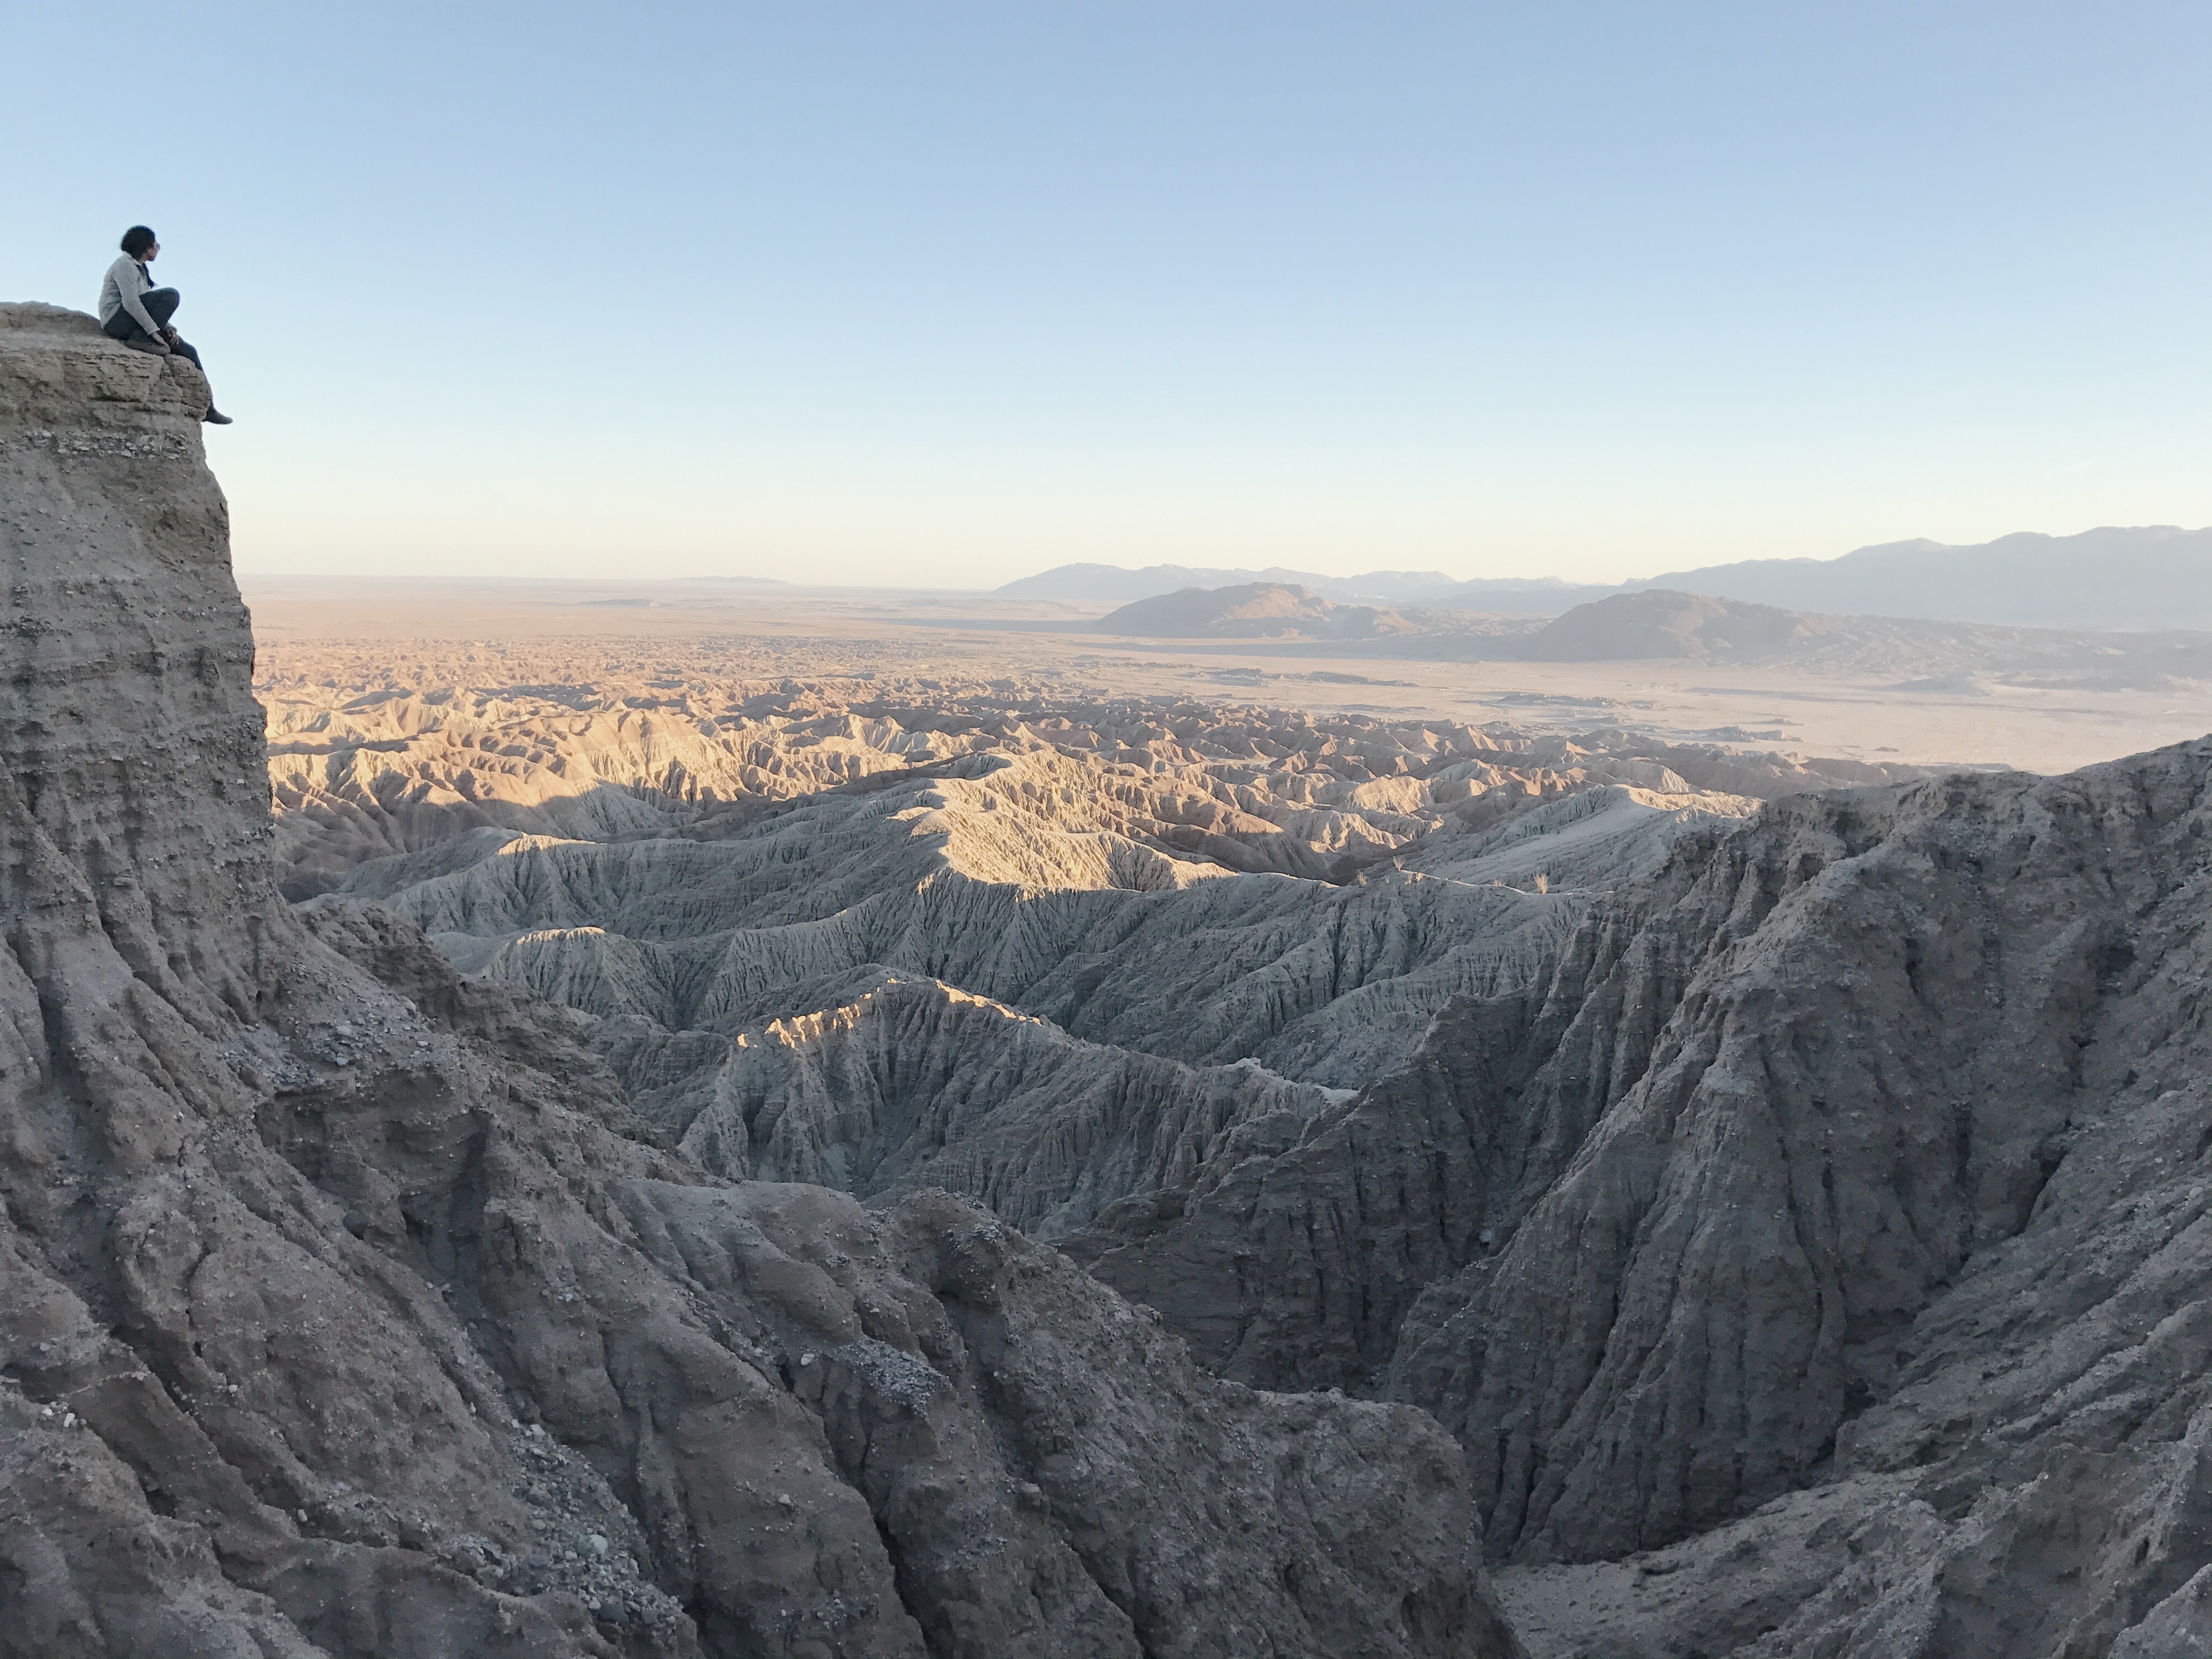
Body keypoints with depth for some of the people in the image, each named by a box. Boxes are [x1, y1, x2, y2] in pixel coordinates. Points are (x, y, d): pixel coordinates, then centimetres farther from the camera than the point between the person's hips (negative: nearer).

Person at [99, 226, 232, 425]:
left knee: (188, 351, 2)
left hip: (135, 324, 10)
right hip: (117, 321, -10)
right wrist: (153, 331, -23)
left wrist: (166, 328, 3)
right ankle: (141, 339, -26)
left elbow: (150, 309, 20)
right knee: (171, 295, -24)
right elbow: (130, 303, -20)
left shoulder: (139, 270, 24)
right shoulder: (125, 266, -7)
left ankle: (207, 408, 1)